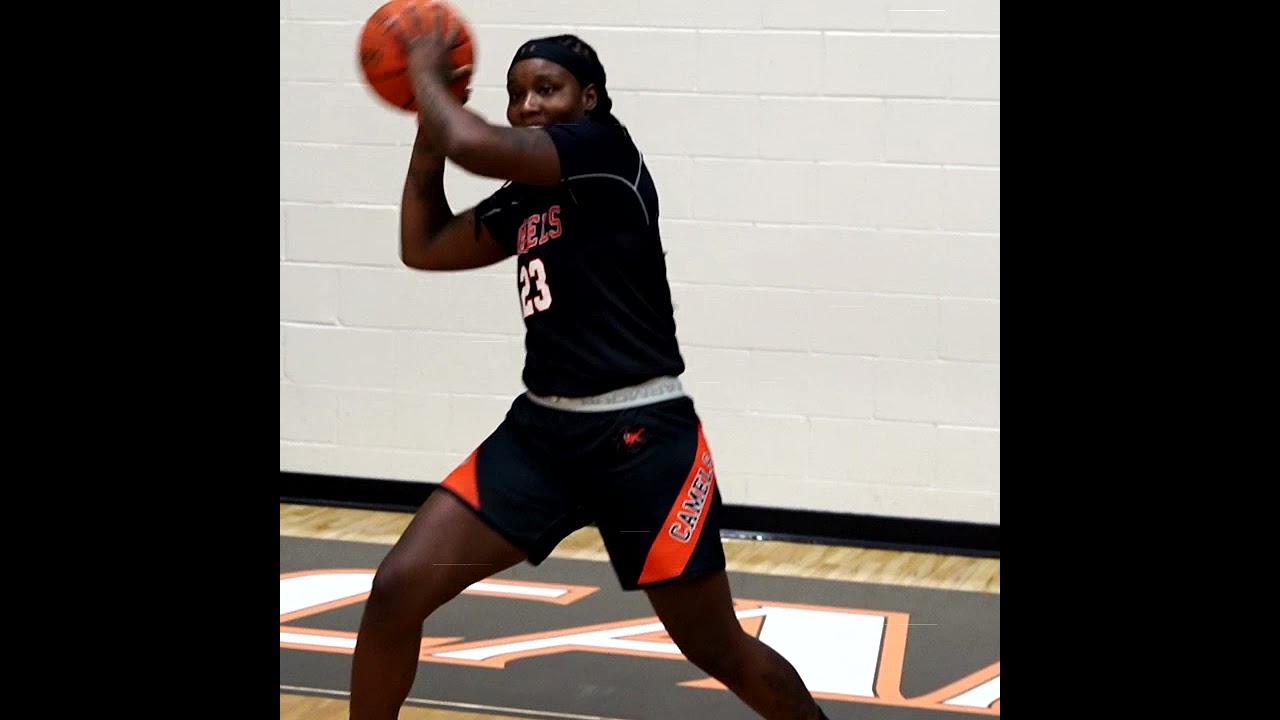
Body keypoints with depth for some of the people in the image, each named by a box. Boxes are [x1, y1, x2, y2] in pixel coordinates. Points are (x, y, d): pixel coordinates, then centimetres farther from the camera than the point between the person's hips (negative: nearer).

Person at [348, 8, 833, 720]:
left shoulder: (607, 149, -10)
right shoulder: (524, 197, 12)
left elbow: (471, 144, -23)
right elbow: (423, 247, 22)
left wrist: (426, 73, -3)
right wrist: (428, 110, 15)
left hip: (642, 437, -7)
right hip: (542, 429, 7)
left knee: (720, 651, 4)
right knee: (397, 592, -7)